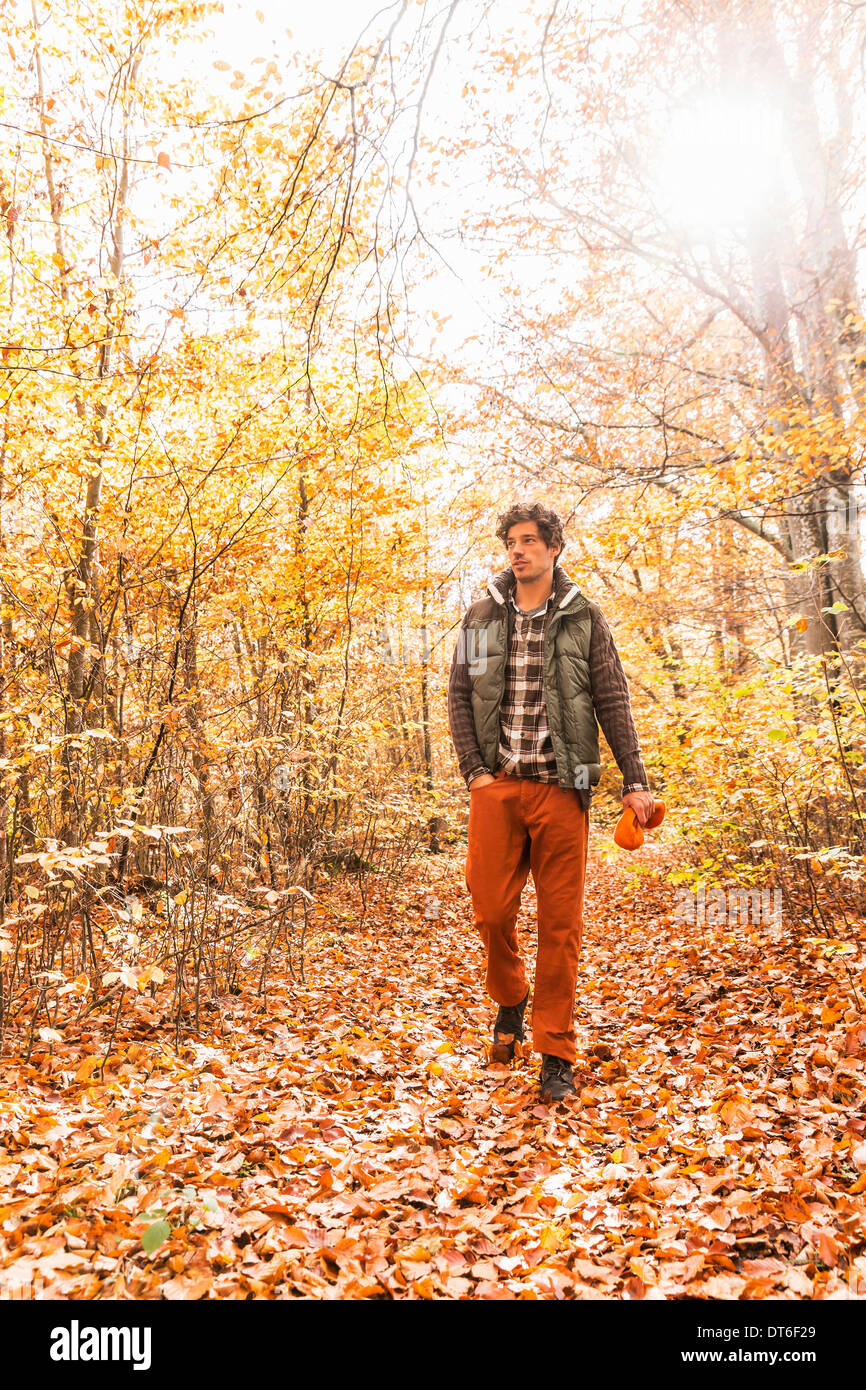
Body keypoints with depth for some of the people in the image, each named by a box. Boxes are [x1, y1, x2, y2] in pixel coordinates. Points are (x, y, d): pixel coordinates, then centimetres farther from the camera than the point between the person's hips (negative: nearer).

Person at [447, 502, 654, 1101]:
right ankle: (511, 998, 31)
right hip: (497, 786, 2)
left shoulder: (584, 619, 5)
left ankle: (556, 1054, 14)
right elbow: (459, 697, 9)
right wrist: (475, 771, -1)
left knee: (561, 923, 2)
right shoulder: (482, 618, 9)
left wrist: (636, 782, -3)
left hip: (561, 787, -1)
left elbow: (613, 702, 3)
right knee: (491, 909, 0)